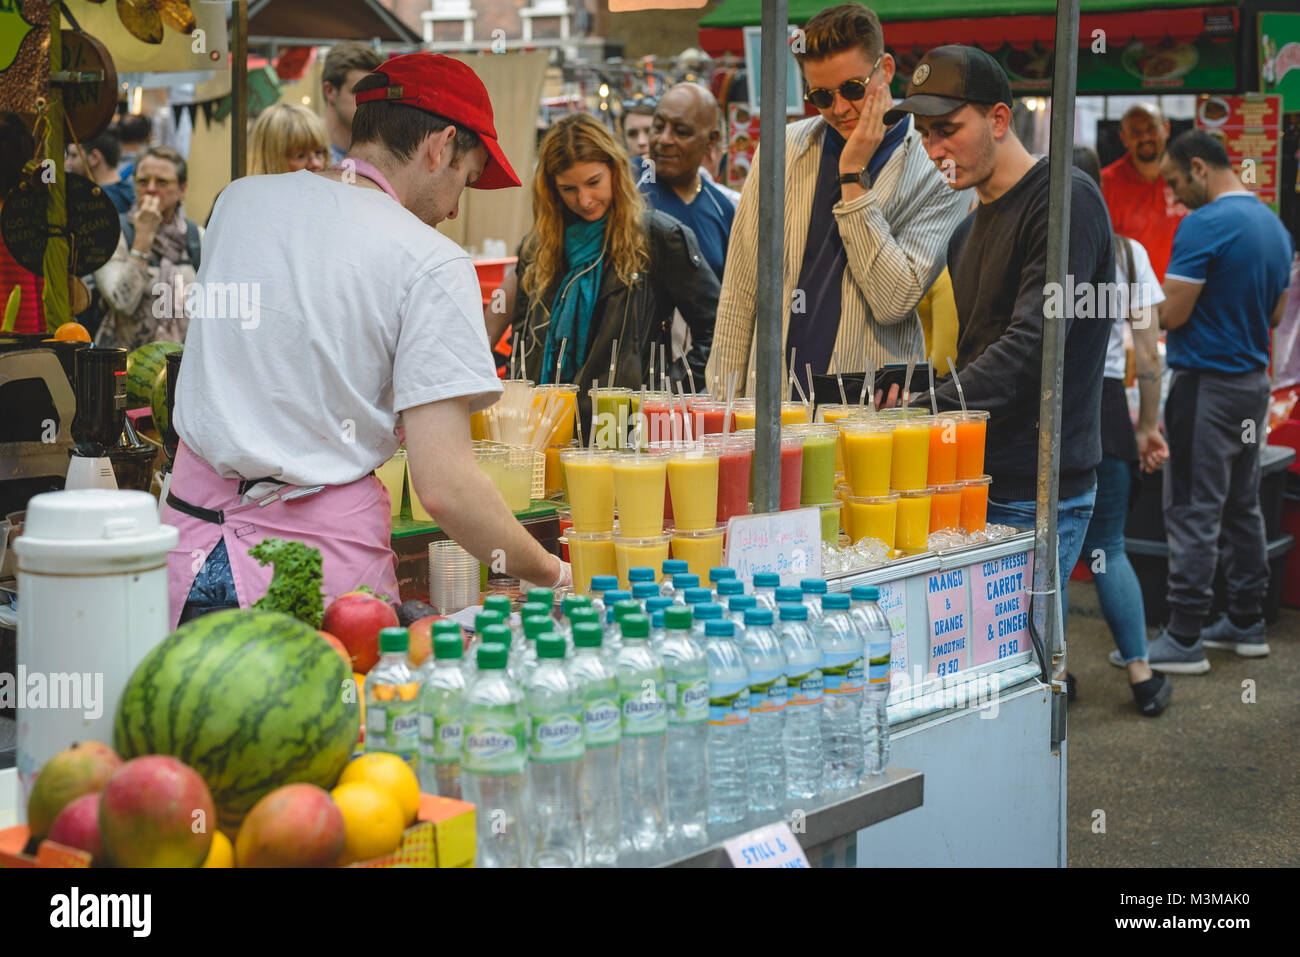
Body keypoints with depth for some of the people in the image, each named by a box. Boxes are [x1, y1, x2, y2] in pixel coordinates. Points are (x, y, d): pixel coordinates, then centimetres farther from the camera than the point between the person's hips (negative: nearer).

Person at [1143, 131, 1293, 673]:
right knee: (1242, 505, 16)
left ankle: (1184, 639, -3)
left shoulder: (1204, 226, -16)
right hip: (1254, 381, 9)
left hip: (1206, 384, -9)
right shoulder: (1274, 225, 11)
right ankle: (1247, 623, 23)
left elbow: (1173, 314, -18)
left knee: (1194, 511, -5)